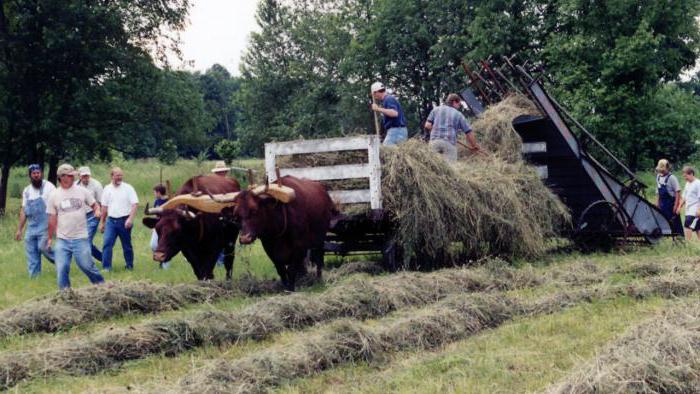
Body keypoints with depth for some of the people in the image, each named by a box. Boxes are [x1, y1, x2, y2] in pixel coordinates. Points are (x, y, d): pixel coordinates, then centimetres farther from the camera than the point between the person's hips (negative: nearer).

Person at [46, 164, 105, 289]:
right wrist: (49, 238, 10)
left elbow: (94, 204, 9)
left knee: (86, 265, -1)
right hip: (62, 240, 1)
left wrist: (97, 210, -15)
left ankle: (101, 284, 20)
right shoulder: (54, 195, 2)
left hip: (80, 238, -1)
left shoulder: (82, 191, 1)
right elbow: (52, 219, 8)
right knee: (61, 269, -1)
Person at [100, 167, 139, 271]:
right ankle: (106, 267, -7)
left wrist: (130, 219, -21)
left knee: (127, 245, 7)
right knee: (107, 243, -9)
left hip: (124, 220, -2)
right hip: (111, 220, 2)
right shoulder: (107, 189, 8)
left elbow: (134, 204, -9)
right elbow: (104, 207, 14)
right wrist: (102, 222, 14)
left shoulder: (128, 188, -3)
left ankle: (130, 266, 21)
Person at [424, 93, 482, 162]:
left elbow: (427, 126, 5)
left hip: (434, 141, 2)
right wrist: (474, 146, 24)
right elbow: (468, 132, 11)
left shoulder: (436, 109, 15)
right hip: (450, 143, -2)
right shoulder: (458, 114, 12)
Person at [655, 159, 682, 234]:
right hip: (662, 204, 8)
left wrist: (676, 205, -21)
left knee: (675, 223, -5)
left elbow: (677, 192, -17)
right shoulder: (658, 177, 9)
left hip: (671, 202, -8)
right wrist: (657, 202, 17)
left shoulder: (671, 178, -15)